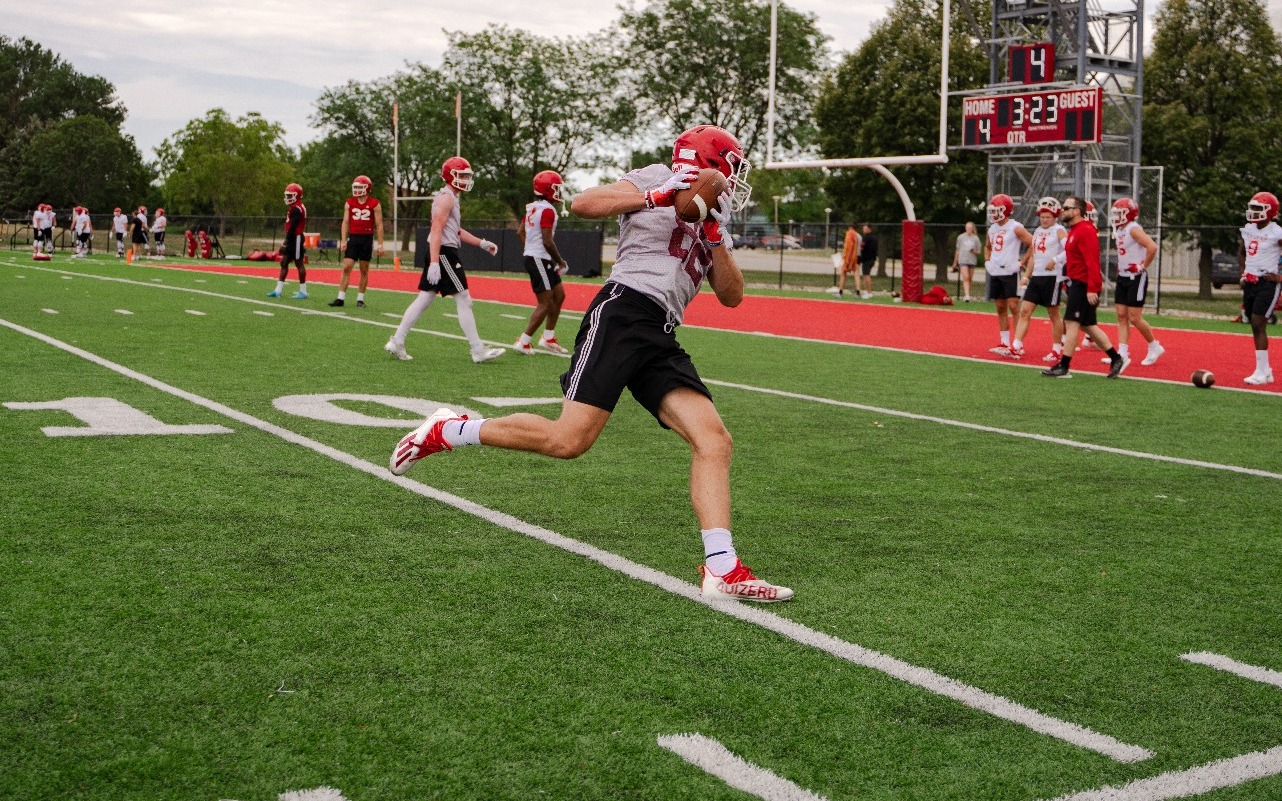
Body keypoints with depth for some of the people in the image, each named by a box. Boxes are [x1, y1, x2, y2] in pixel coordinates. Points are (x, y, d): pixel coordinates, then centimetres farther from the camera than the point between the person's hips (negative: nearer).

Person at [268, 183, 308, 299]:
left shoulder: (296, 209, -17)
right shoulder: (293, 208, 15)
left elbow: (292, 227, -20)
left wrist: (286, 242, -18)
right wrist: (286, 241, 19)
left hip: (296, 238, -10)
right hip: (292, 239, 10)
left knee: (299, 263, -4)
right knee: (284, 262, 10)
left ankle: (303, 292, 1)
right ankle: (278, 290, 12)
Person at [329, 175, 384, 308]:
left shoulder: (374, 204, -3)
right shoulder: (349, 203, 6)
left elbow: (379, 225, -2)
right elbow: (345, 222, 7)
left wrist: (380, 244, -5)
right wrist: (343, 240, -2)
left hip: (367, 239, -2)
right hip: (353, 238, 2)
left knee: (364, 270, 5)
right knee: (346, 268, -4)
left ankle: (360, 299, 13)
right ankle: (341, 298, -2)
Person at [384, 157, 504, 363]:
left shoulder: (451, 198, 19)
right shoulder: (446, 198, -13)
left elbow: (456, 231, 26)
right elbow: (437, 232, -21)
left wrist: (482, 243, 22)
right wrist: (434, 263, -27)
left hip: (440, 253, 10)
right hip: (443, 253, -10)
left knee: (424, 300, 11)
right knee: (464, 301, -5)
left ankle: (396, 342, 12)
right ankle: (478, 350, -2)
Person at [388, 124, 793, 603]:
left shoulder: (710, 224, 28)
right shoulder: (656, 180, 8)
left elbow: (732, 296, 17)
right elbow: (583, 204, -5)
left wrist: (717, 239, 4)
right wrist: (656, 197, -12)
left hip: (661, 340, 7)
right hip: (623, 313, -7)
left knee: (713, 440, -9)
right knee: (569, 440, -17)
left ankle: (722, 571, -12)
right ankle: (446, 432, 2)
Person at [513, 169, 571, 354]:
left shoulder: (532, 207, 11)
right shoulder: (547, 210, -17)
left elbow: (520, 232, 16)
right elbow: (547, 241, -20)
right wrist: (561, 262, -10)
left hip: (532, 256, 10)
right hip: (540, 260, -10)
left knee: (559, 295, 16)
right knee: (545, 303, -4)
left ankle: (548, 338, 22)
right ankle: (523, 342, 1)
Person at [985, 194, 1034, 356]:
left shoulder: (1016, 228, -9)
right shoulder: (992, 229, 14)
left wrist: (1022, 262, -12)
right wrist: (987, 261, 16)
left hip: (1010, 273, -8)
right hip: (995, 273, 8)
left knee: (1013, 307, -9)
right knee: (1001, 308, 9)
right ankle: (1004, 344, 15)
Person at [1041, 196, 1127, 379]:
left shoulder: (1085, 231, -16)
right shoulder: (1075, 231, 16)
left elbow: (1092, 262, -22)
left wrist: (1092, 289, -25)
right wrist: (1069, 286, 20)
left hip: (1084, 286, -10)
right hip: (1077, 283, 10)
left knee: (1071, 323, -7)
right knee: (1087, 325, 14)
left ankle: (1063, 367, -3)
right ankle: (1116, 359, 20)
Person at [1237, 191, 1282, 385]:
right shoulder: (1248, 230, 8)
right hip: (1250, 282, 7)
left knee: (1258, 324, -13)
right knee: (1256, 326, 10)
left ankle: (1261, 372, -10)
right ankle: (1266, 370, 19)